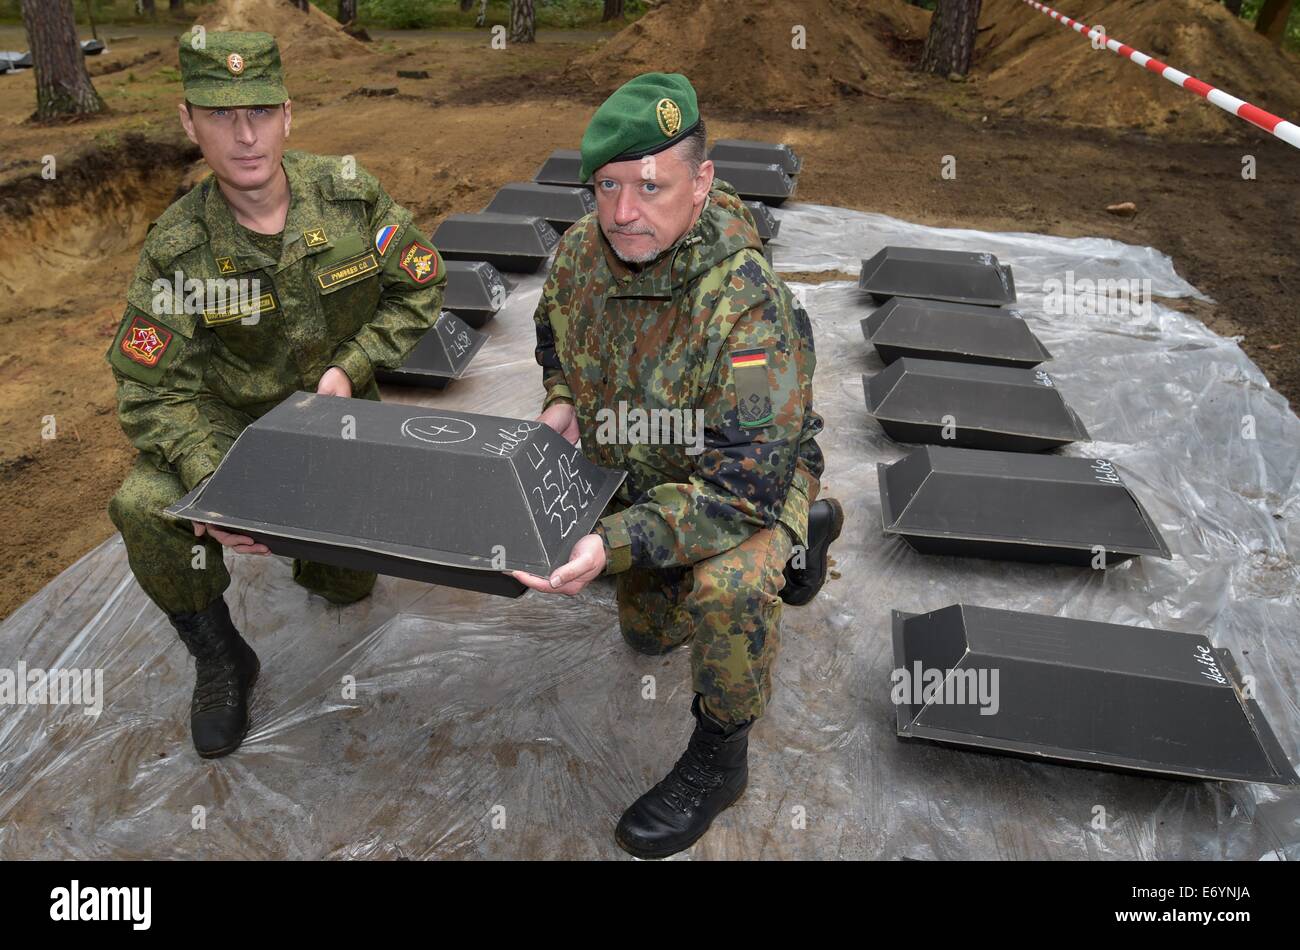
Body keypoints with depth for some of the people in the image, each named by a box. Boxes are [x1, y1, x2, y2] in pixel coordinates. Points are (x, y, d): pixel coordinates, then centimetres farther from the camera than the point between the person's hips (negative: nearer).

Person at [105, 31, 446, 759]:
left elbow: (420, 289, -5)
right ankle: (221, 660, -1)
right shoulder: (178, 249, -19)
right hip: (230, 414, -1)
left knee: (349, 586, -2)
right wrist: (209, 488, -36)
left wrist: (350, 369, -18)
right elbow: (154, 388, -18)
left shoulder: (350, 193, -16)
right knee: (148, 508, -28)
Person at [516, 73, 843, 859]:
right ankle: (804, 533, 43)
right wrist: (562, 400, -12)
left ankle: (719, 757, -9)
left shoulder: (748, 306, -38)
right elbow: (555, 327, 8)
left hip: (753, 480, -7)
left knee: (727, 588, -40)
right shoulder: (583, 249, -17)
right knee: (648, 632, 26)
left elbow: (744, 484, -40)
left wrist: (617, 544, -50)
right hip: (638, 475, 7)